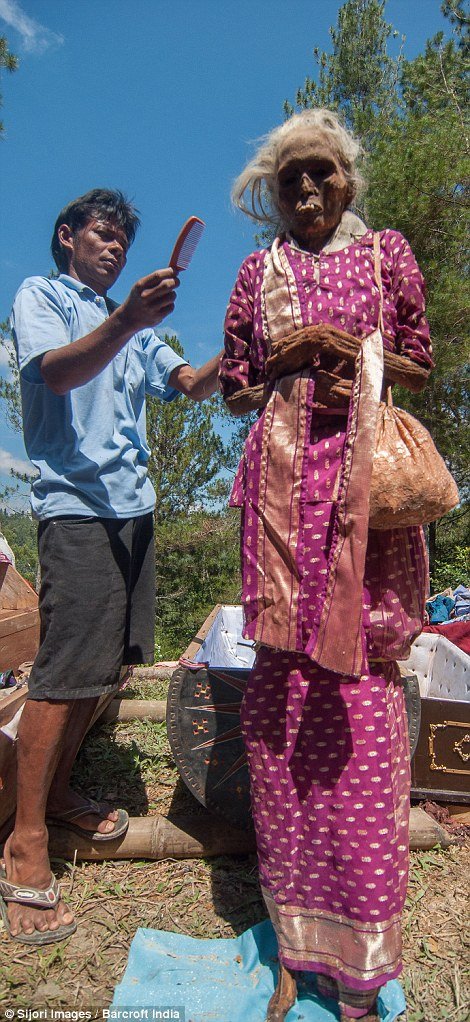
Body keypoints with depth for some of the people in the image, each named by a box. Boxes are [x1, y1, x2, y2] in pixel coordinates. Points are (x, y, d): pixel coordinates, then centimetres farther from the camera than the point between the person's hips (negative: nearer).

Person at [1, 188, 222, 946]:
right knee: (66, 669, -10)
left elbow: (192, 385, 17)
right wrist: (126, 322, -31)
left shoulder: (134, 328, 26)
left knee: (110, 660, 9)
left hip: (133, 504, 7)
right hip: (75, 501, -7)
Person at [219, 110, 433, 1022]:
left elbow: (420, 366, 15)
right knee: (282, 679, -3)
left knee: (361, 678, -7)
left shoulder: (387, 253, 19)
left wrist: (354, 352, -2)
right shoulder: (259, 271, 20)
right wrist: (289, 361, -1)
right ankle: (296, 947, 13)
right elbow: (235, 390, 17)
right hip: (285, 477, 1)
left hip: (368, 472, -1)